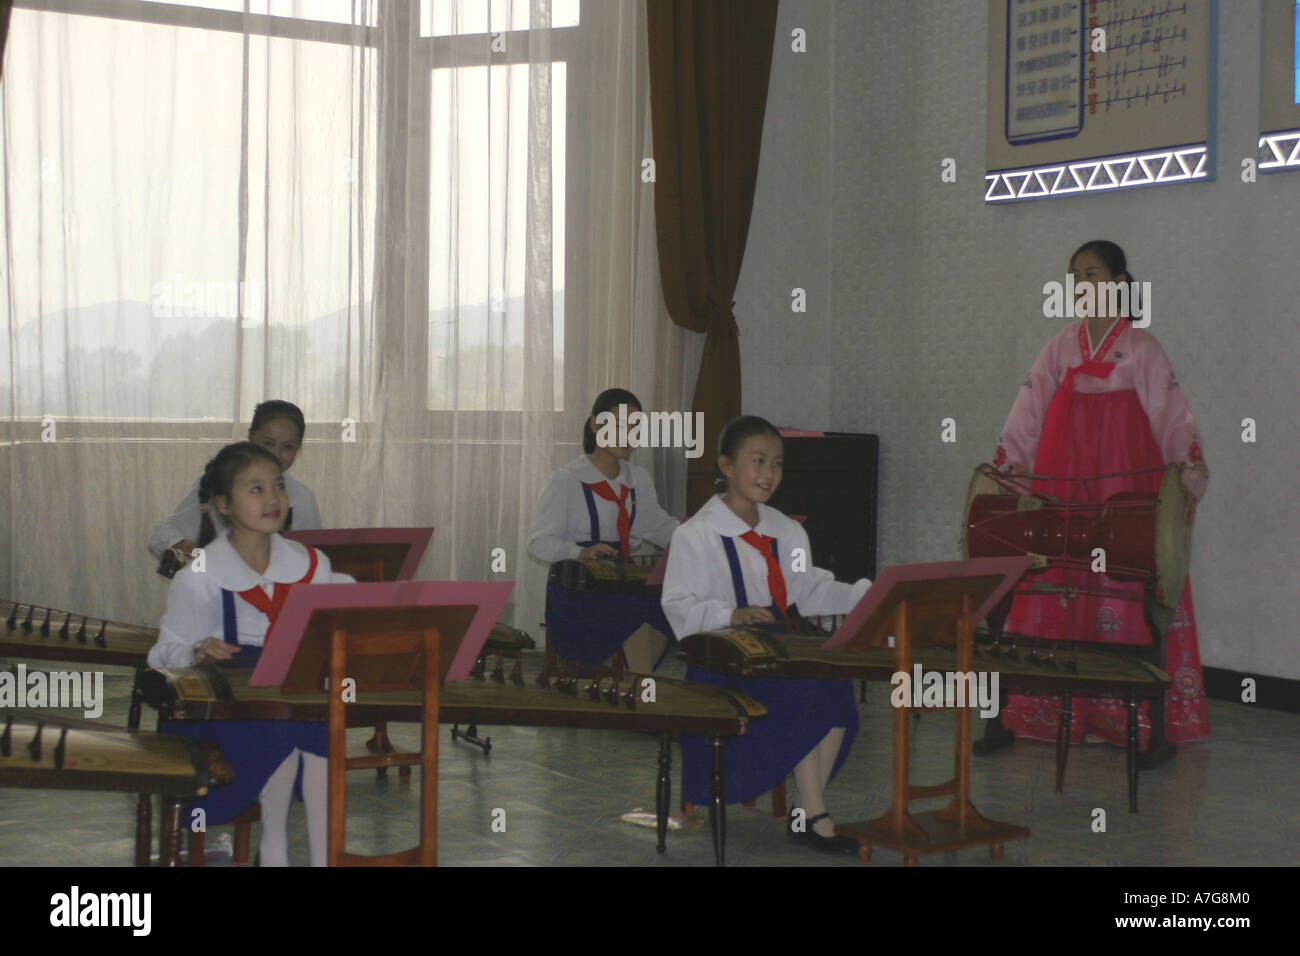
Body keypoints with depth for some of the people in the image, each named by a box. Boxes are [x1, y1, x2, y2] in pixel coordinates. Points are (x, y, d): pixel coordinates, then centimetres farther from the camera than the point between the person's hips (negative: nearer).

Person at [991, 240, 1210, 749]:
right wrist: (1002, 468, 3)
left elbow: (1171, 413, -5)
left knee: (1124, 588, -9)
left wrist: (1187, 474, -15)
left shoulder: (1140, 346, 2)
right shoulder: (1061, 346, 13)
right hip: (1061, 487, 4)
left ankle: (1134, 715, -5)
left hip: (1123, 486, -4)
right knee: (1057, 586, 0)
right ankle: (1053, 708, 4)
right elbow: (1028, 412, 11)